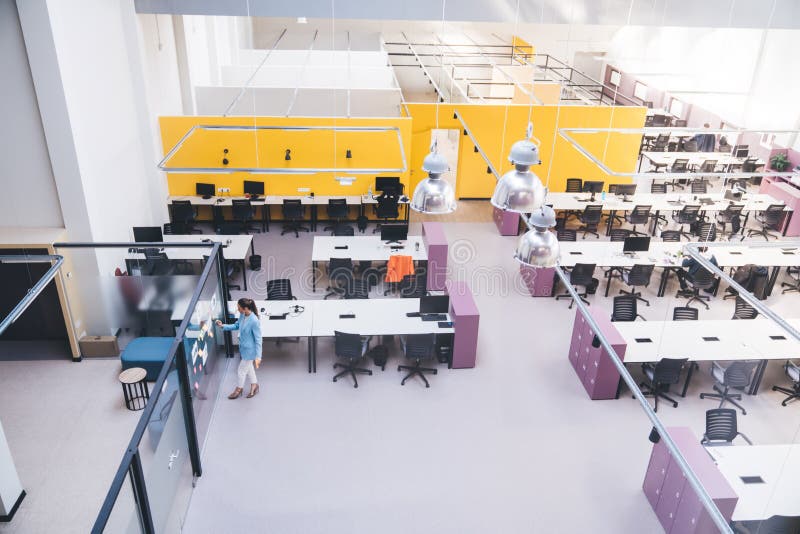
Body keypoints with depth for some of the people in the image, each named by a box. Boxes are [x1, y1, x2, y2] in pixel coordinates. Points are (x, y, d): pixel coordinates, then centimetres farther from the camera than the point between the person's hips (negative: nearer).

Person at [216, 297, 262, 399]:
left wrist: (258, 356, -24)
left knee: (241, 370, 12)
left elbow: (258, 340, -26)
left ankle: (239, 389, 38)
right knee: (248, 367, 25)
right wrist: (223, 326, 0)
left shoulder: (254, 321, -33)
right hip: (243, 347, 7)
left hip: (249, 350, -7)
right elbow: (237, 326, 12)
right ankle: (254, 385, 47)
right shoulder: (242, 315, -9)